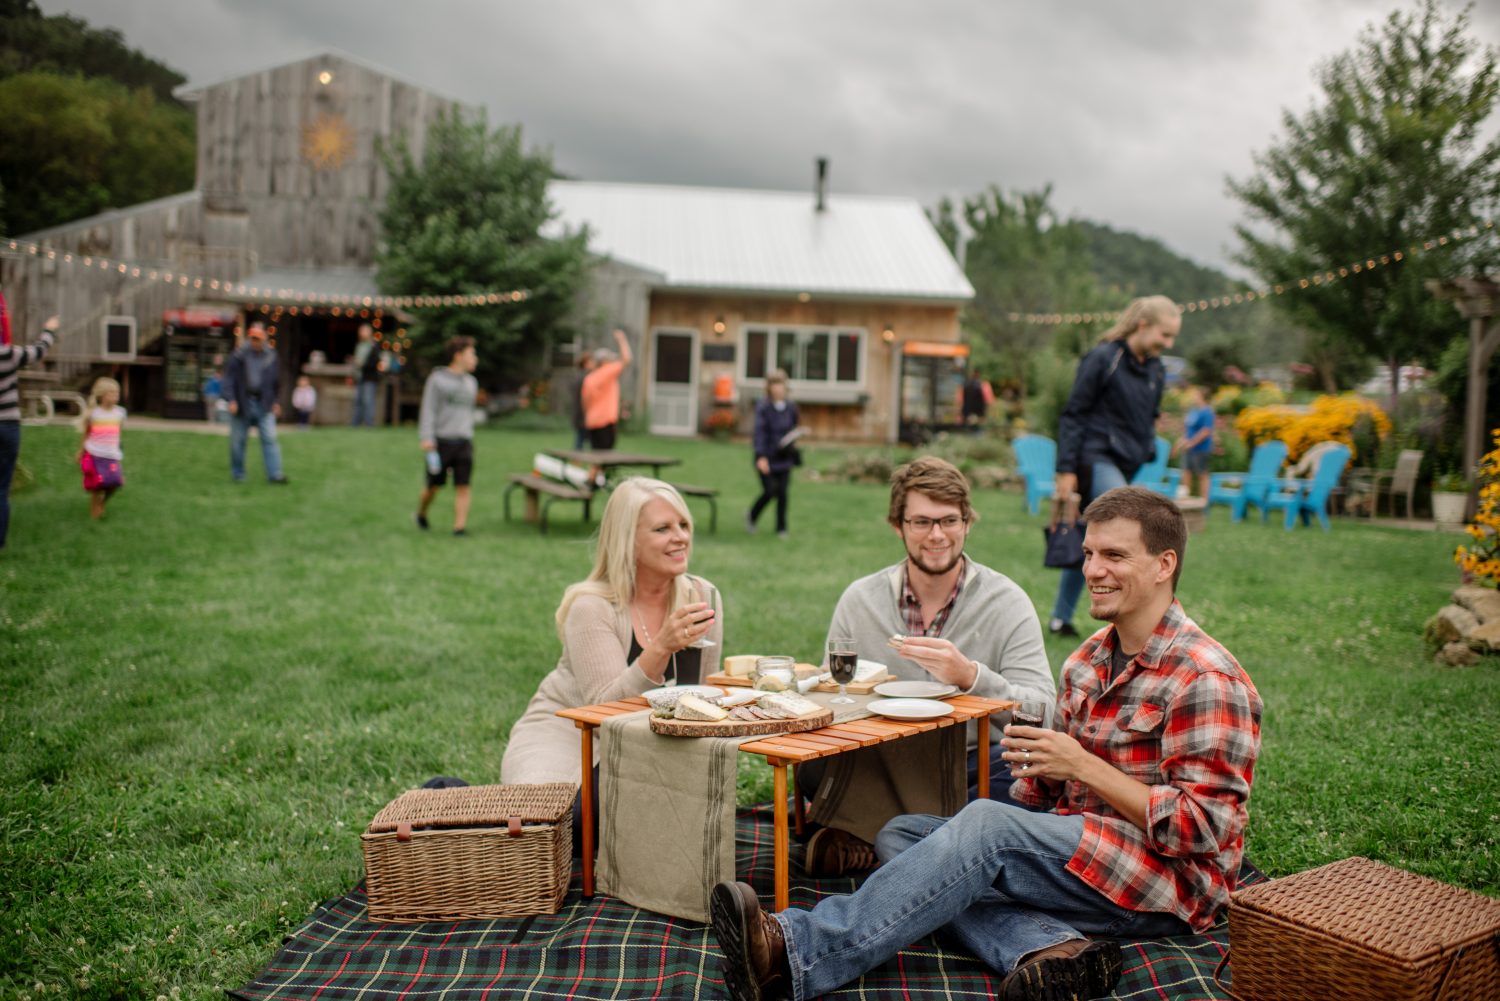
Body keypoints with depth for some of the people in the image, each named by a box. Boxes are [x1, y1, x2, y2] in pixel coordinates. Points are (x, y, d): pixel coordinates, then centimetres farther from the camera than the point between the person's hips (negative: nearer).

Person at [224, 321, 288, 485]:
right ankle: (238, 474, 20)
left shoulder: (271, 357, 5)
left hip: (264, 405, 1)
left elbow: (276, 381, 14)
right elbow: (229, 378, -4)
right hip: (242, 405, -1)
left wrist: (276, 402, 12)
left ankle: (274, 474, -7)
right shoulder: (239, 356, -3)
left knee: (270, 438, -6)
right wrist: (231, 400, -13)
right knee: (238, 440, 7)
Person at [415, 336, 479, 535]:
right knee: (434, 486, 3)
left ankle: (459, 526, -8)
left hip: (464, 442, 4)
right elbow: (428, 409, -4)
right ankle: (421, 514, 28)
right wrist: (427, 438, -13)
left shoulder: (471, 382, 16)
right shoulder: (437, 379, 0)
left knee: (463, 486, -7)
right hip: (441, 441, -4)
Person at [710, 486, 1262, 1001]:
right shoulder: (1089, 659, 14)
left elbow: (1201, 828, -18)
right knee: (901, 834, -5)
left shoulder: (1206, 680, -12)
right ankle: (1048, 950, -29)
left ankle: (795, 948, -38)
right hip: (1080, 846, 9)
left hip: (1165, 880, -9)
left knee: (985, 823, -31)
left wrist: (1083, 766, -21)